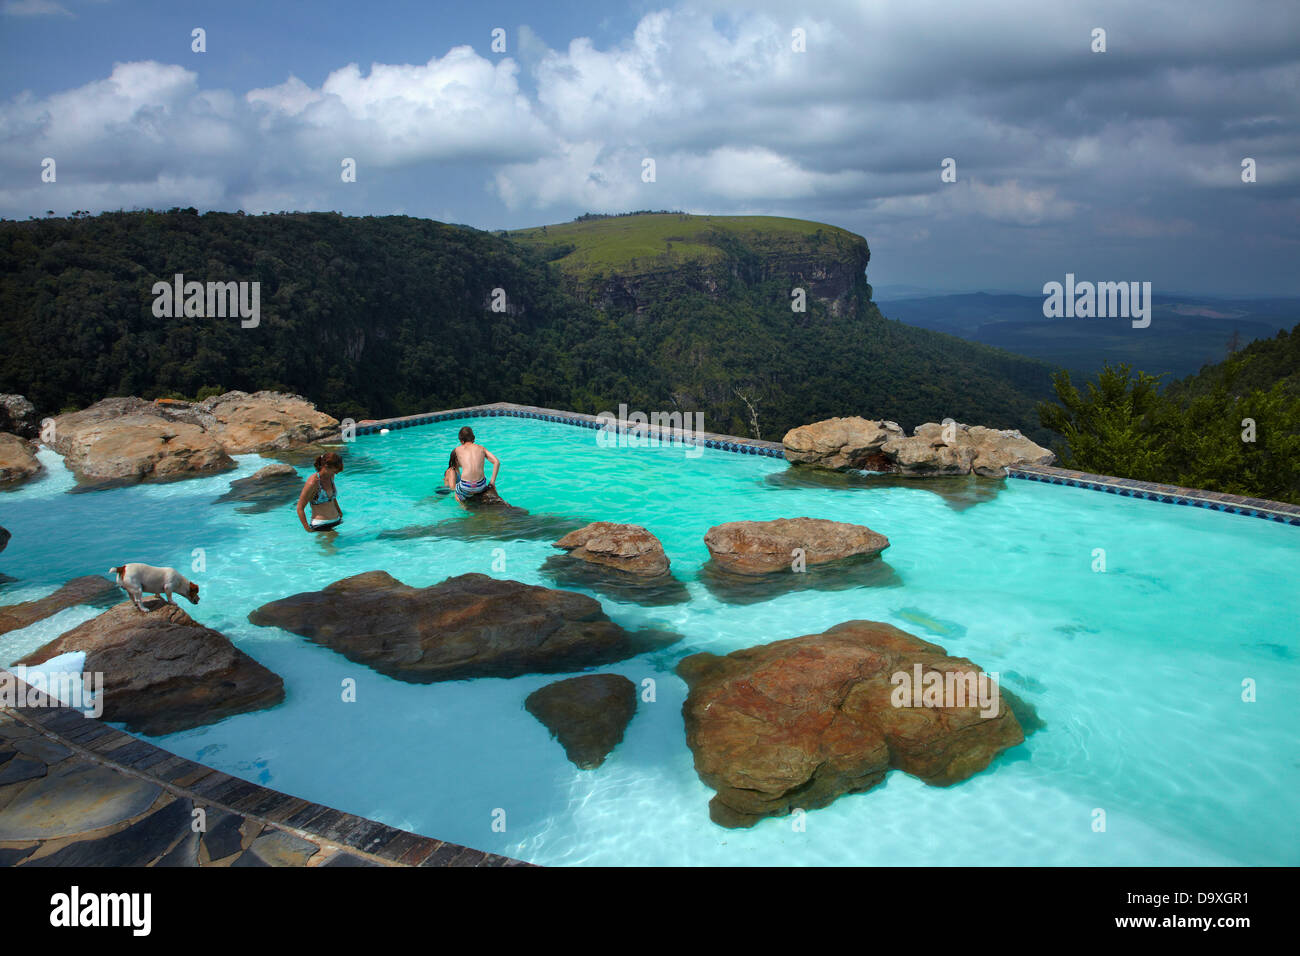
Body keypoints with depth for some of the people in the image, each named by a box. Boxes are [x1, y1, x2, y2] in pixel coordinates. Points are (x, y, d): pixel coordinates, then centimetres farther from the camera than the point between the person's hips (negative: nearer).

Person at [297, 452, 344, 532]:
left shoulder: (331, 477, 8)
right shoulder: (313, 482, -14)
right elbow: (300, 508, -10)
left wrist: (340, 512, 23)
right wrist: (308, 529, -14)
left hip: (336, 522, 7)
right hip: (320, 525, -7)